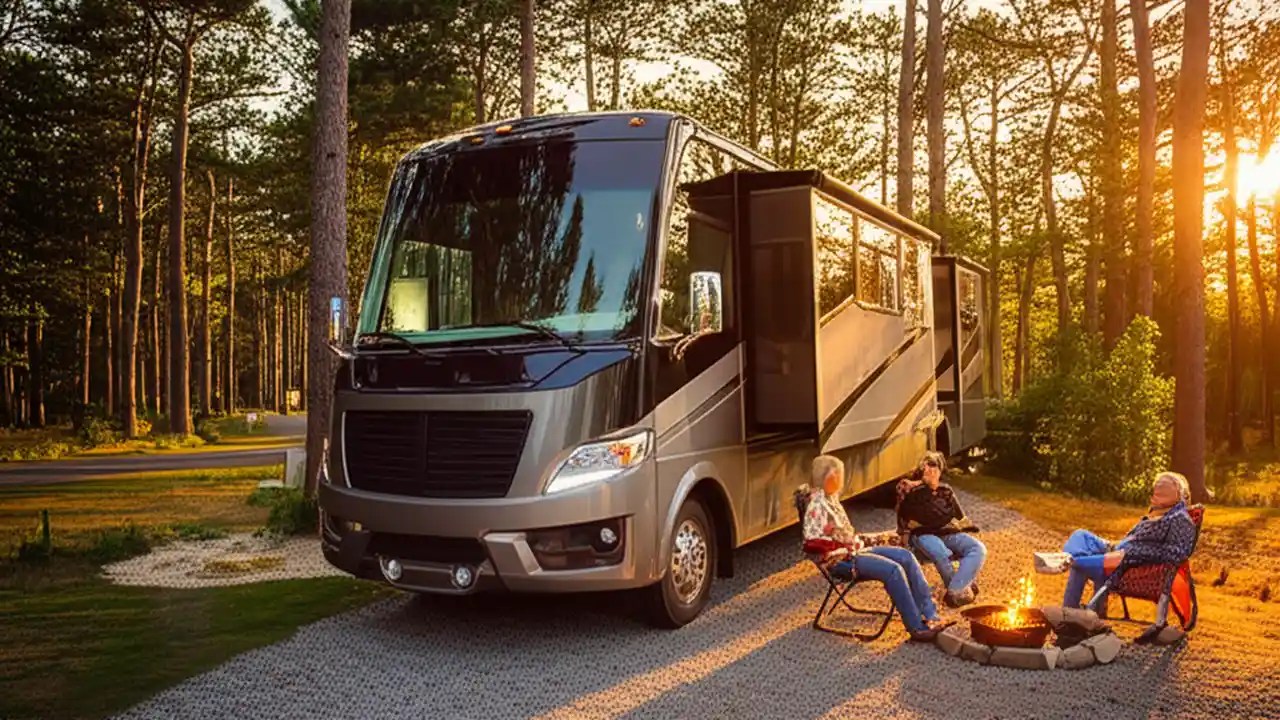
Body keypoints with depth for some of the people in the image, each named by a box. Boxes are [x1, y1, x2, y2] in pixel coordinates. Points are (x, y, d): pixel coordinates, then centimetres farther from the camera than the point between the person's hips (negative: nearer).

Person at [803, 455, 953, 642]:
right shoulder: (817, 504, -13)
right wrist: (849, 551, -18)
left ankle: (930, 616, -10)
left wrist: (876, 538, 12)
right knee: (893, 569, -27)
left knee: (906, 556, -7)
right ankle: (918, 628, -20)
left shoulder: (831, 498, 16)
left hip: (855, 549, 10)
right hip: (841, 560, -9)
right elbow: (812, 544, -20)